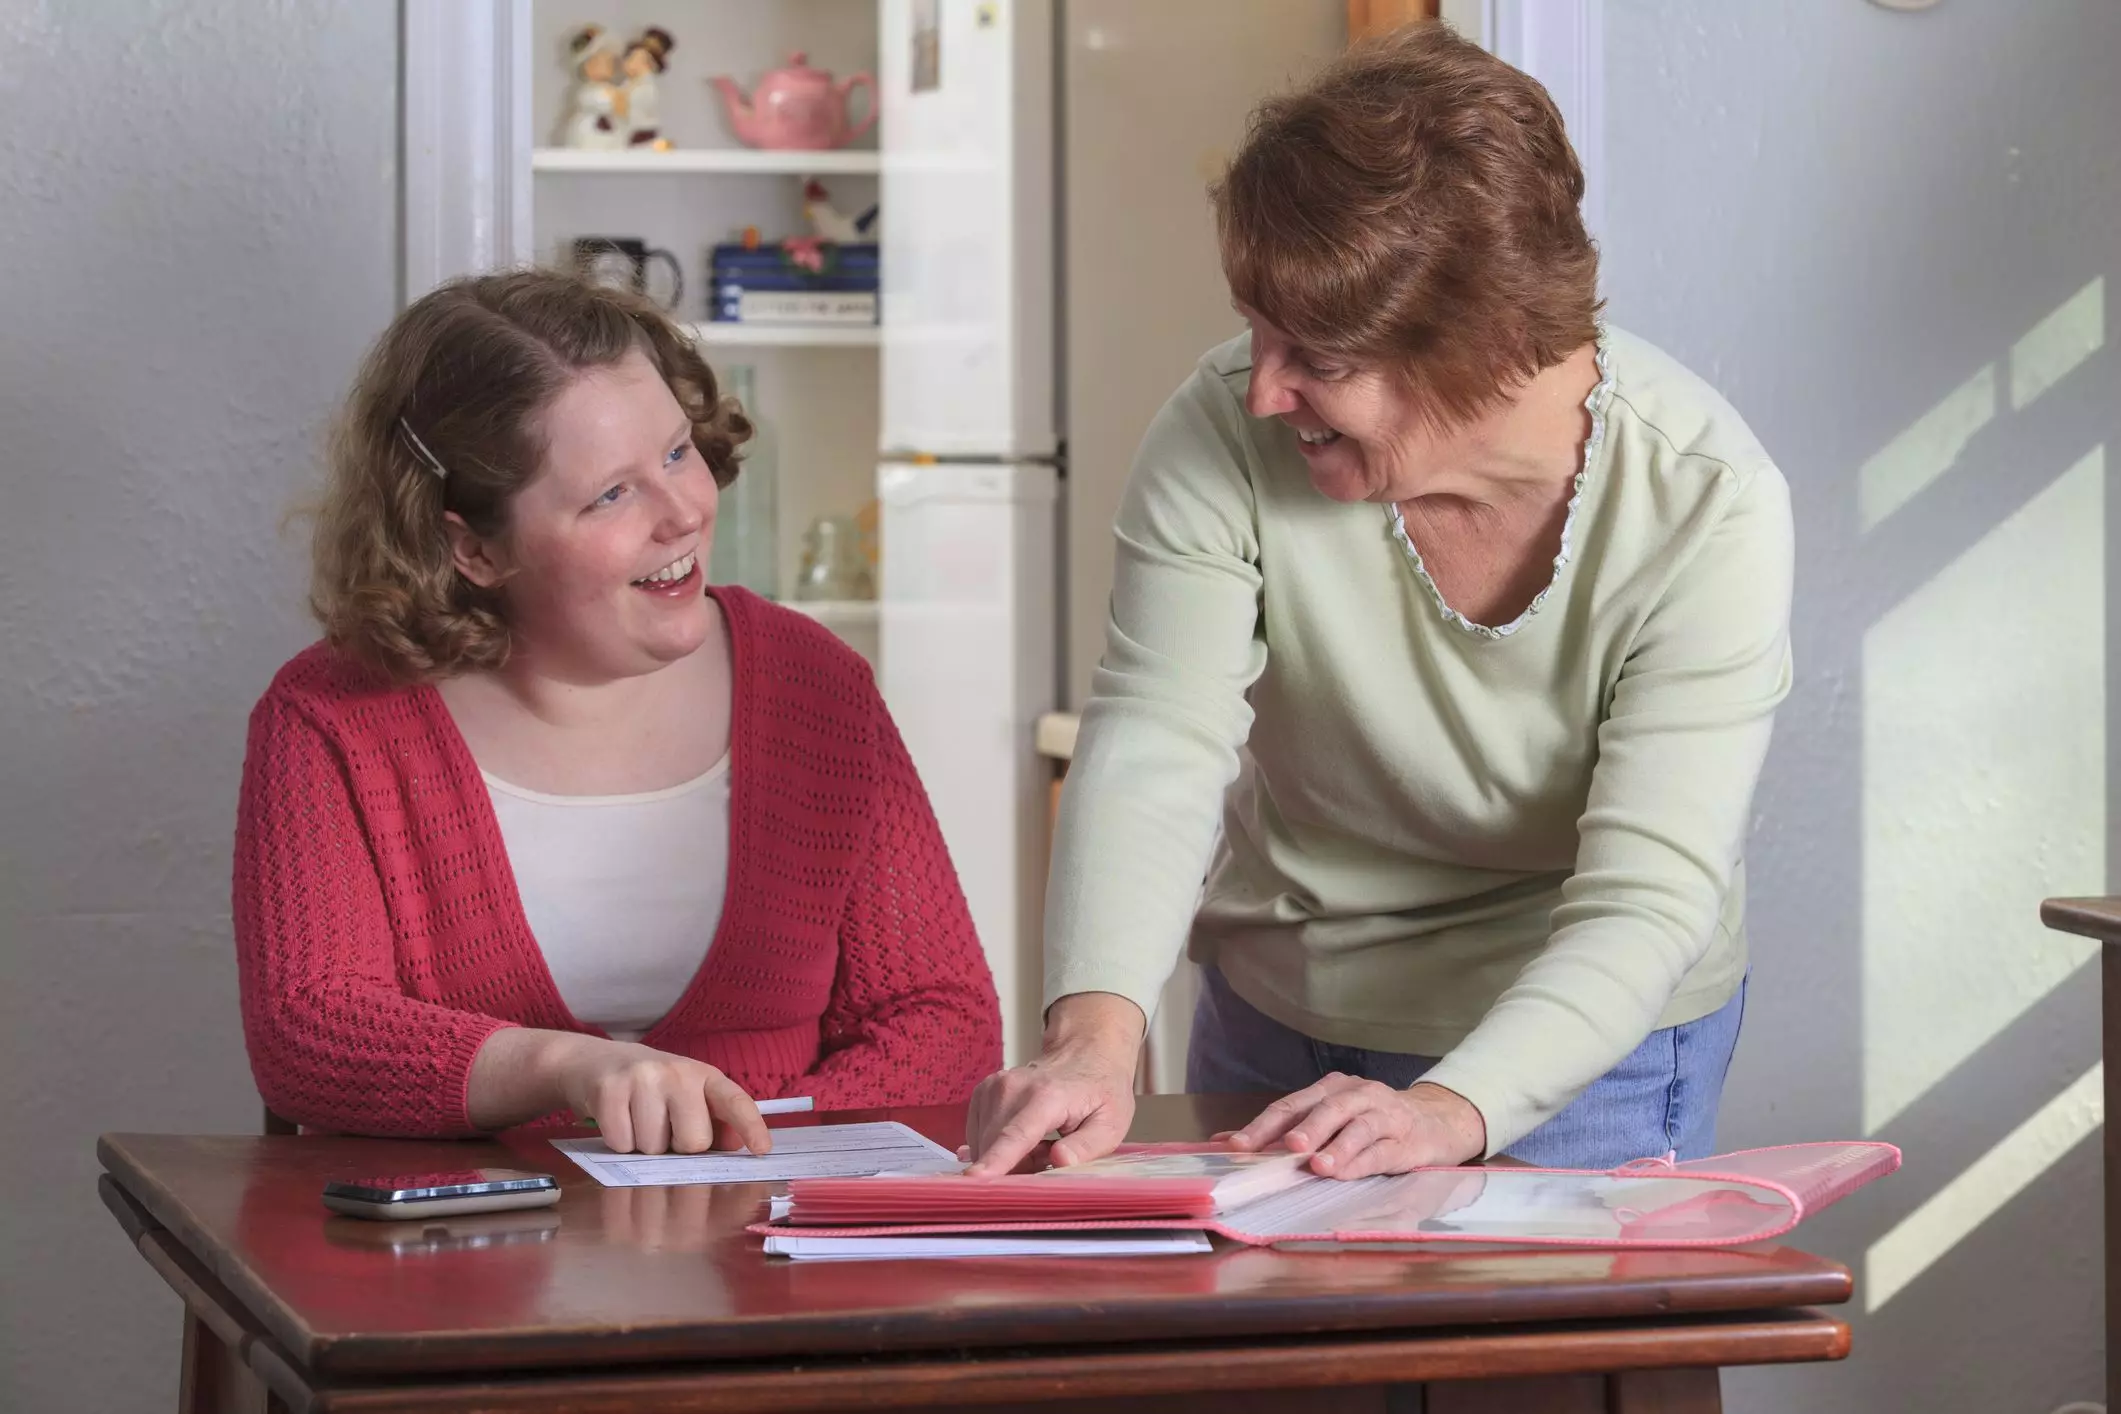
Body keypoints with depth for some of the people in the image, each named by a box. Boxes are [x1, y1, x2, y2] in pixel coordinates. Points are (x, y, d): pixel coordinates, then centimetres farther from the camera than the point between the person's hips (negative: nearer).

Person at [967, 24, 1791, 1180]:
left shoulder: (1706, 506, -23)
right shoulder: (1228, 428, -18)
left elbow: (1645, 896, -27)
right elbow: (1155, 737, -24)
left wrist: (1450, 1113, -43)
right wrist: (1094, 1032, -42)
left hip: (1581, 1052, -2)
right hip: (1275, 1030, 2)